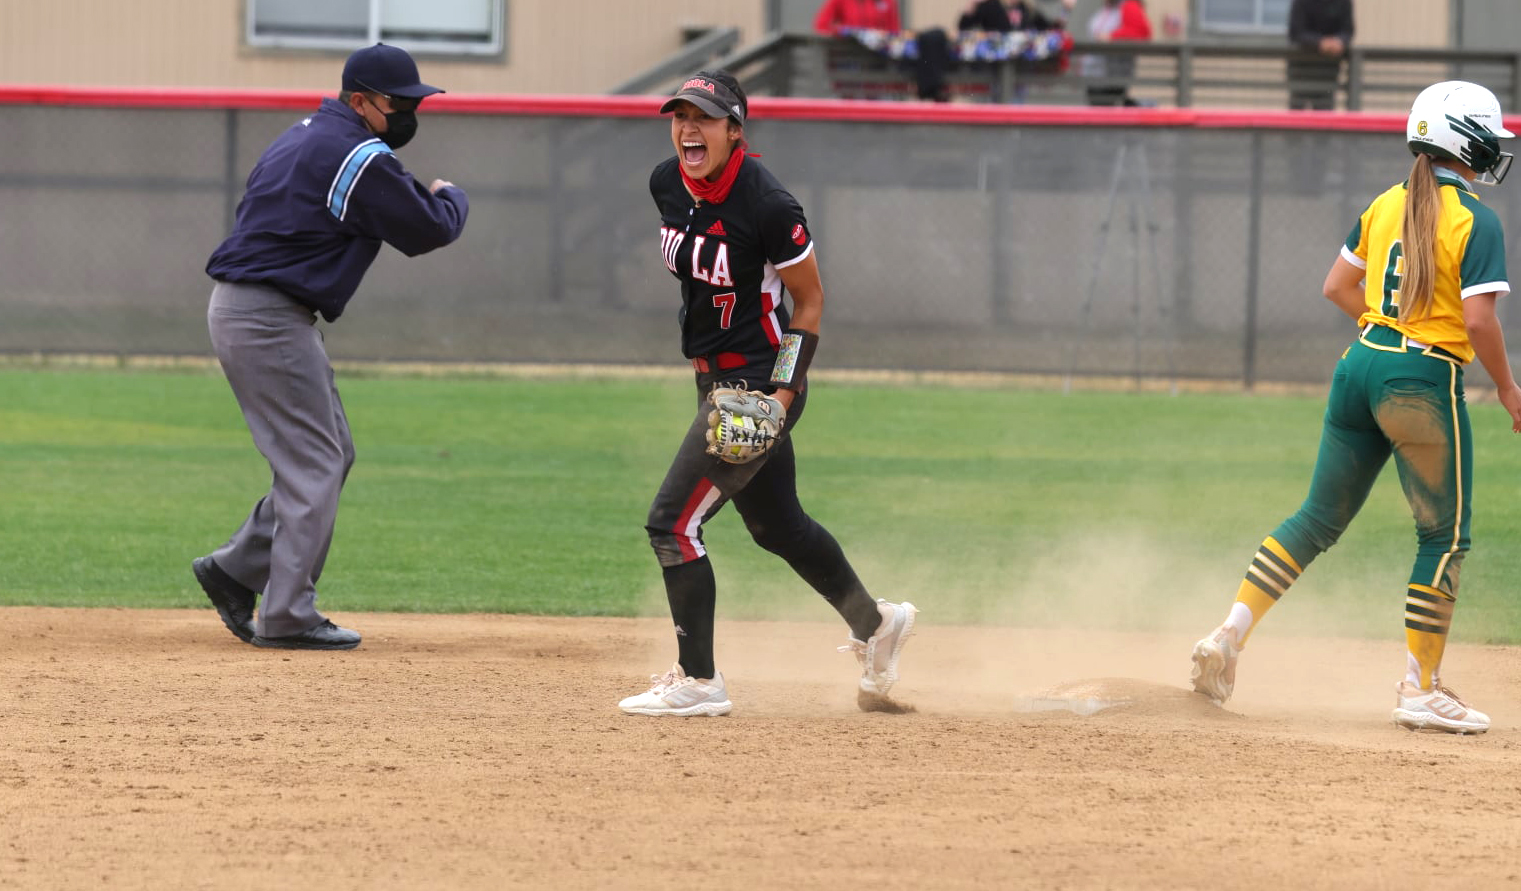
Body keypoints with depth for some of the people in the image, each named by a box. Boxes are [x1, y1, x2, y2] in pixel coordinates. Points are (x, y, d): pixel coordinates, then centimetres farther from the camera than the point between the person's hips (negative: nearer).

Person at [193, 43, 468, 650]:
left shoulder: (302, 137, 17)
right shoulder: (362, 157, -14)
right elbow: (429, 231, -10)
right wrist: (449, 197, 14)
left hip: (235, 306, 10)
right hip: (270, 320, -10)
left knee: (331, 455, 16)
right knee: (314, 463, -6)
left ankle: (236, 569, 18)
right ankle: (287, 618, -5)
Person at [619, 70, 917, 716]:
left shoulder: (766, 206, -22)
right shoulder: (667, 184, 0)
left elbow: (809, 300, -14)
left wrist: (783, 393, -20)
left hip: (759, 381, -9)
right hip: (714, 377, 9)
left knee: (672, 523, -11)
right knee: (775, 526, 21)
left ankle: (699, 682, -3)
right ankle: (874, 624, 41)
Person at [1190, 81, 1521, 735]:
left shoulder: (1385, 206, 9)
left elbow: (1338, 287, 14)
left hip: (1361, 363, 6)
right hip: (1426, 382, -6)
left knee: (1319, 518, 15)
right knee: (1445, 536, 6)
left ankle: (1229, 635, 5)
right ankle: (1420, 691, 6)